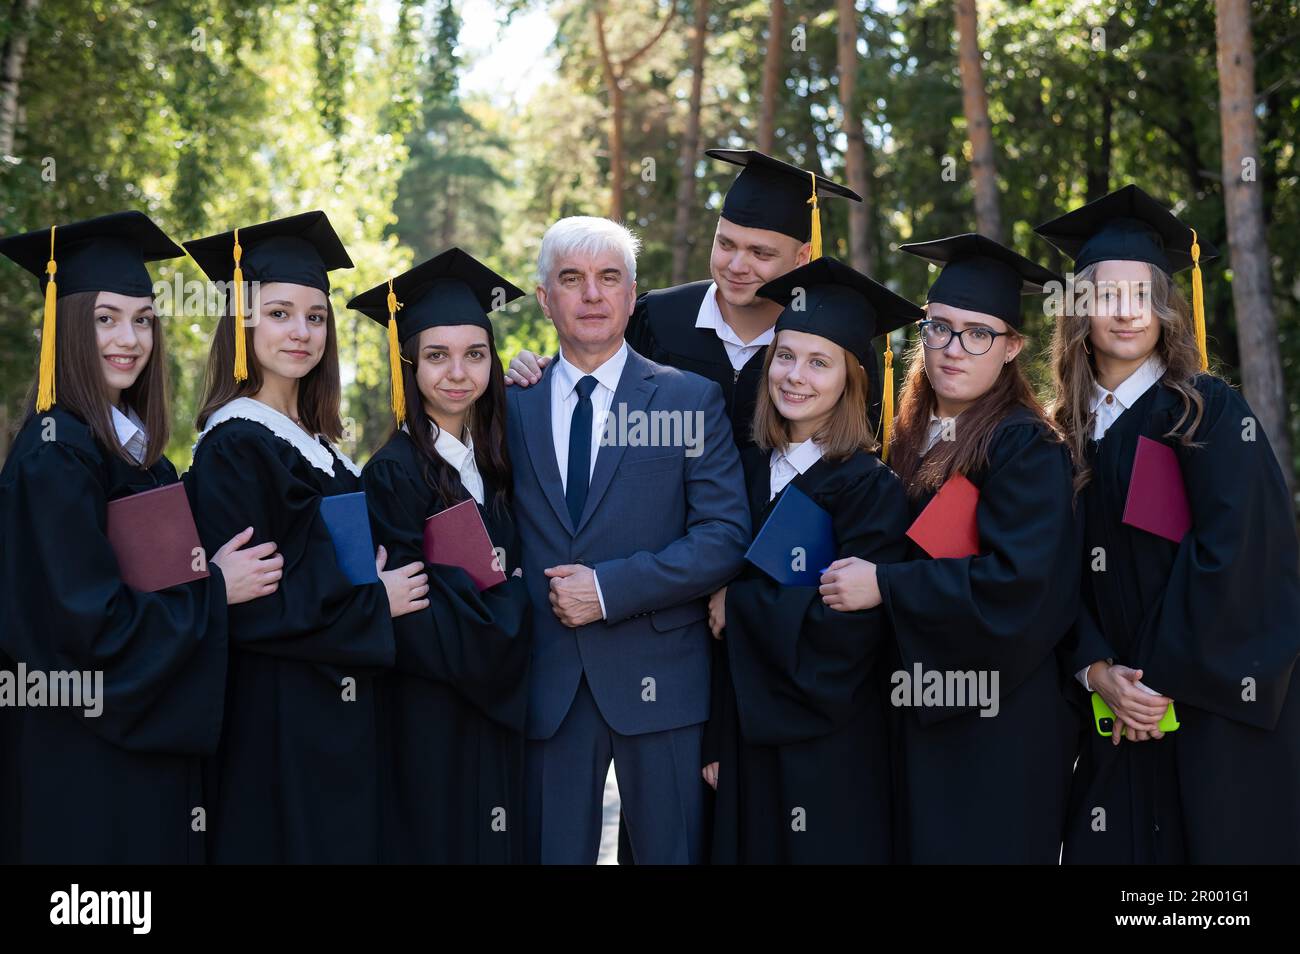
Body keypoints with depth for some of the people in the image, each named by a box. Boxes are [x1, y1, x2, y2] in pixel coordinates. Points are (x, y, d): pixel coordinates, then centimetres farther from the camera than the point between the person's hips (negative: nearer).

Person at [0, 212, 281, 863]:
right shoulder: (55, 454, -16)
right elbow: (85, 620, -22)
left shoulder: (134, 446, 10)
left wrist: (212, 575, 2)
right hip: (78, 759, -9)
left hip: (143, 736, 9)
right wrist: (214, 591, -13)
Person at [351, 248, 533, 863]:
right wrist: (505, 583, -6)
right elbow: (420, 620, -17)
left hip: (494, 708, 7)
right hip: (429, 720, -6)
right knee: (440, 839, 1)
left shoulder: (491, 461, 8)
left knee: (501, 841, 12)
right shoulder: (394, 474, -13)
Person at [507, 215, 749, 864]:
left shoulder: (691, 400, 1)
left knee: (671, 854, 6)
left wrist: (609, 589, -14)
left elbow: (726, 537, -8)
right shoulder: (512, 405, 8)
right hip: (547, 681, 2)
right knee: (551, 852, 8)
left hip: (659, 676, -2)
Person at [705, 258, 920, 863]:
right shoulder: (747, 471, 5)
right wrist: (710, 739, 5)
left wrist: (740, 603, -9)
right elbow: (714, 617, 8)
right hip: (746, 738, 5)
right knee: (748, 848, 11)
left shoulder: (871, 488, -11)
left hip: (829, 752, -5)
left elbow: (846, 626, -20)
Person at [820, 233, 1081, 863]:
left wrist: (884, 586, -19)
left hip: (1000, 724, -7)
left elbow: (1018, 581, -22)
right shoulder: (912, 441, 10)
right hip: (918, 711, 7)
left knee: (985, 847, 0)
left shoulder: (1026, 449, -12)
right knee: (918, 841, 13)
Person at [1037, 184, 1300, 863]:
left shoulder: (1209, 412, -5)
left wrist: (1167, 680, -14)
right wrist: (1097, 672, -9)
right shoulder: (1070, 432, 9)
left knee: (1219, 841, 0)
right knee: (1114, 847, 6)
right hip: (1118, 711, 4)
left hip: (1216, 704, -4)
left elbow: (1232, 556, -14)